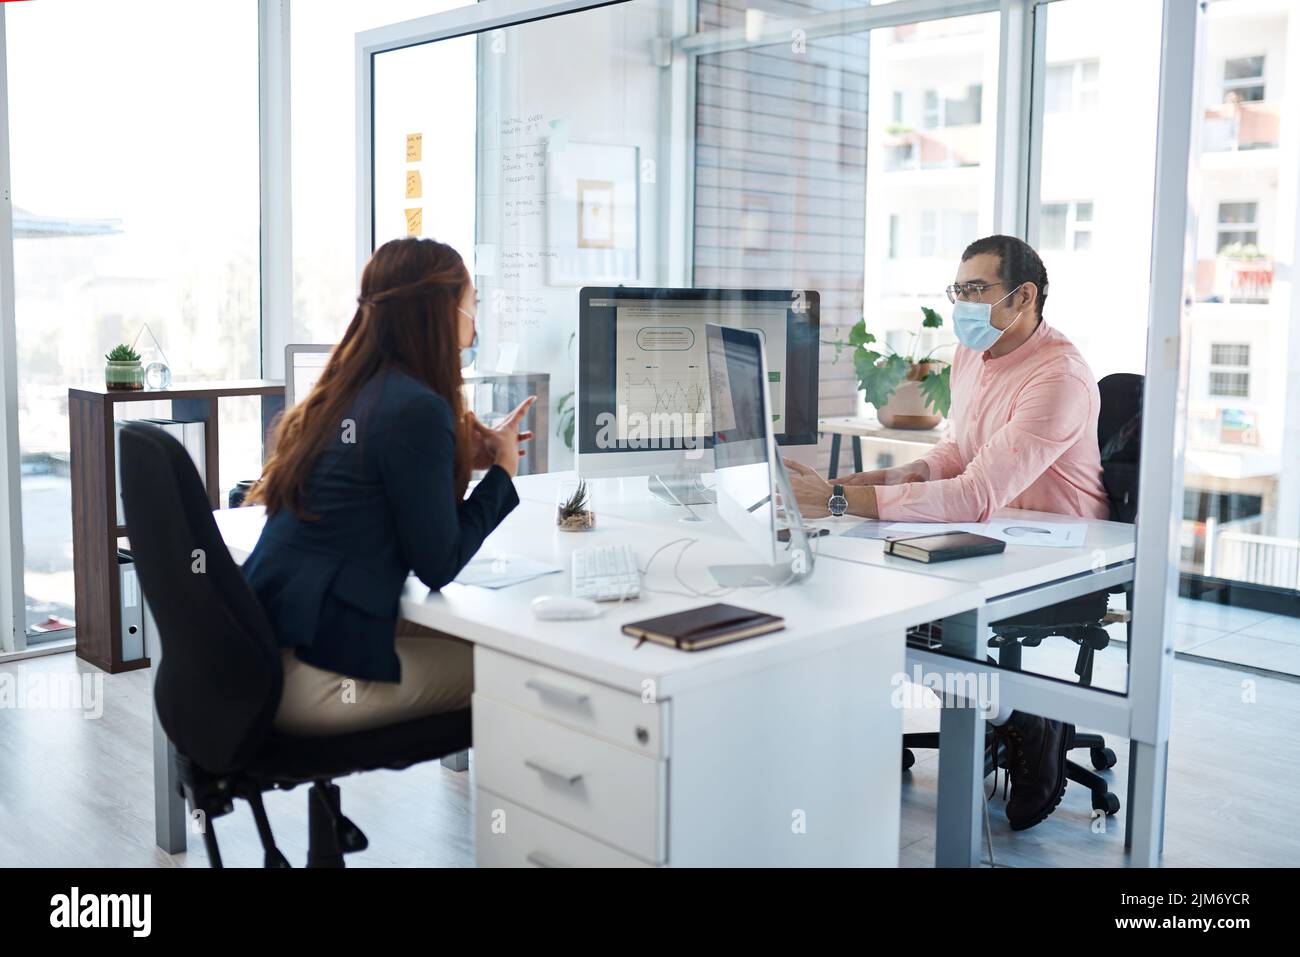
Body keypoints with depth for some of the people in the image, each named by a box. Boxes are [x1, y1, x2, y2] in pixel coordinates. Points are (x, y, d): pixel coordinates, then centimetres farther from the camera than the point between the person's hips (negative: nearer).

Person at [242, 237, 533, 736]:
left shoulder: (343, 393, 10)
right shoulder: (418, 409, -16)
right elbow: (437, 566, -12)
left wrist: (460, 460, 14)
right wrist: (502, 469, -1)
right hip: (313, 680, -9)